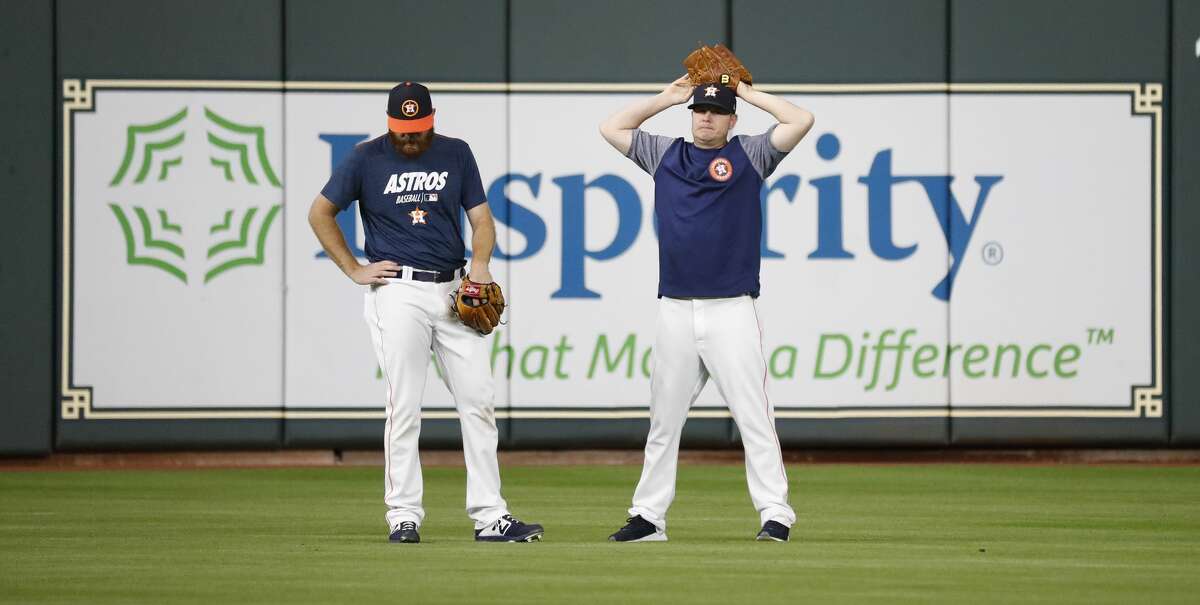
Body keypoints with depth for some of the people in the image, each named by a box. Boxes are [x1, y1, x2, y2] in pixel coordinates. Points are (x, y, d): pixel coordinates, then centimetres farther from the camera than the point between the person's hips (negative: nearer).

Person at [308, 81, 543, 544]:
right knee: (404, 407, -5)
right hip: (398, 293, -3)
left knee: (478, 402, 0)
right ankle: (403, 518, 0)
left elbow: (481, 217, 11)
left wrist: (480, 262, -9)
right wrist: (354, 270, 1)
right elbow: (320, 213, 7)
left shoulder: (456, 154, 9)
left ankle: (490, 518, 2)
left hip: (454, 291, 3)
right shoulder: (367, 158, 1)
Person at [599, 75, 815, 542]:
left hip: (732, 310, -4)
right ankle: (648, 517, 12)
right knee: (663, 420, 7)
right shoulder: (665, 155, 16)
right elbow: (611, 128, 24)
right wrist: (667, 98, 19)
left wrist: (750, 95, 7)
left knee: (753, 417, -7)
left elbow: (801, 121, -2)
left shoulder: (748, 156, 6)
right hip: (675, 311, 4)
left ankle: (775, 515, -8)